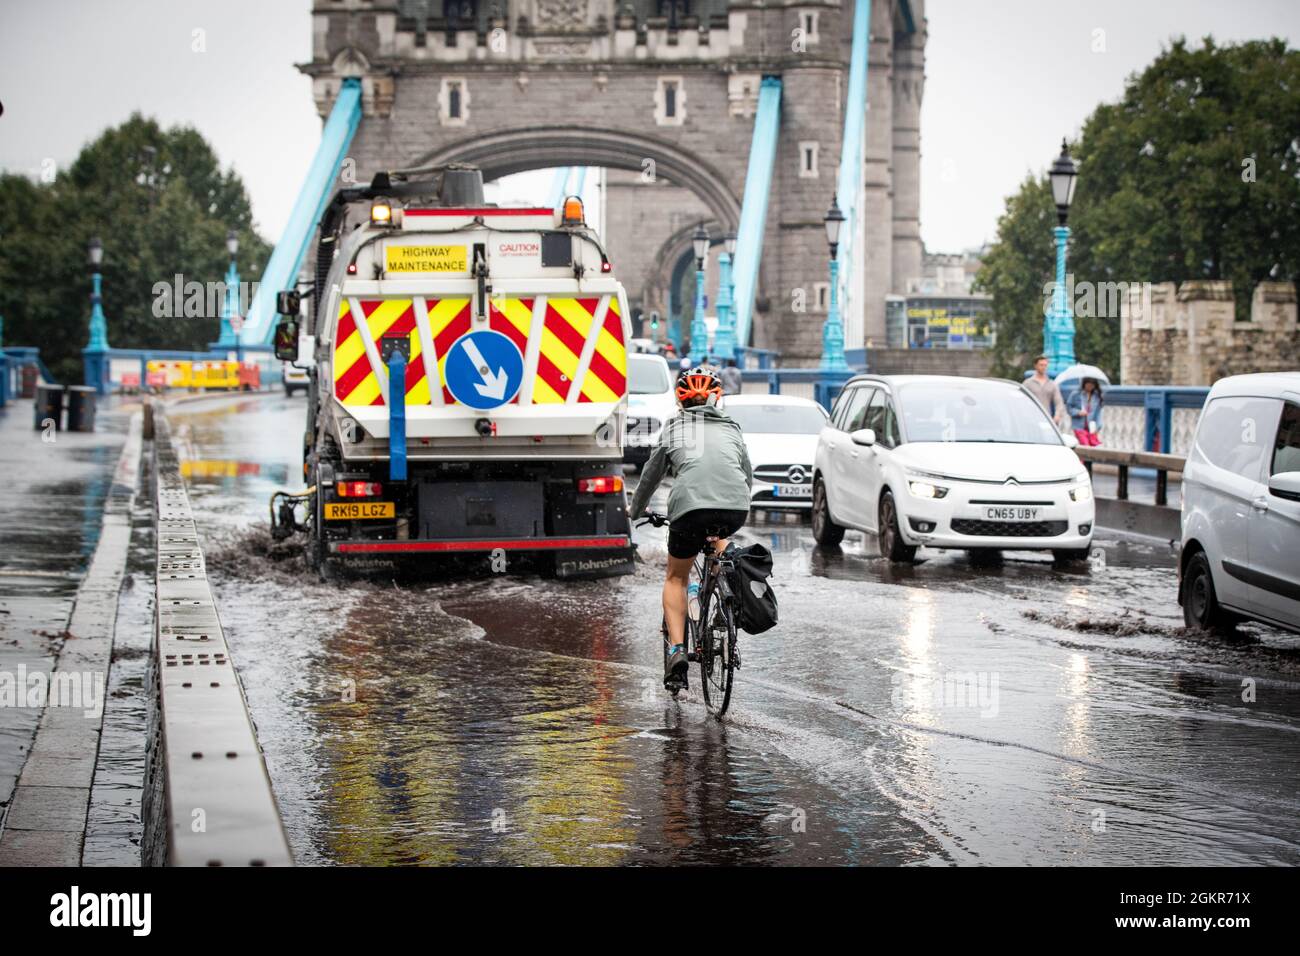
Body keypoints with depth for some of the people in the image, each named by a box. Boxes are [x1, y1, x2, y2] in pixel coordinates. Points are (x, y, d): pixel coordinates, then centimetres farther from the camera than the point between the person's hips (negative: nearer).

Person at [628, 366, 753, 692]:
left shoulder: (674, 427, 19)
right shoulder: (732, 429, 25)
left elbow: (650, 477, 26)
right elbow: (748, 477, 34)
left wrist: (635, 513, 42)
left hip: (691, 507, -2)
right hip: (736, 510, 2)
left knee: (676, 578, 15)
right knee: (717, 536, 39)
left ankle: (676, 649, -2)